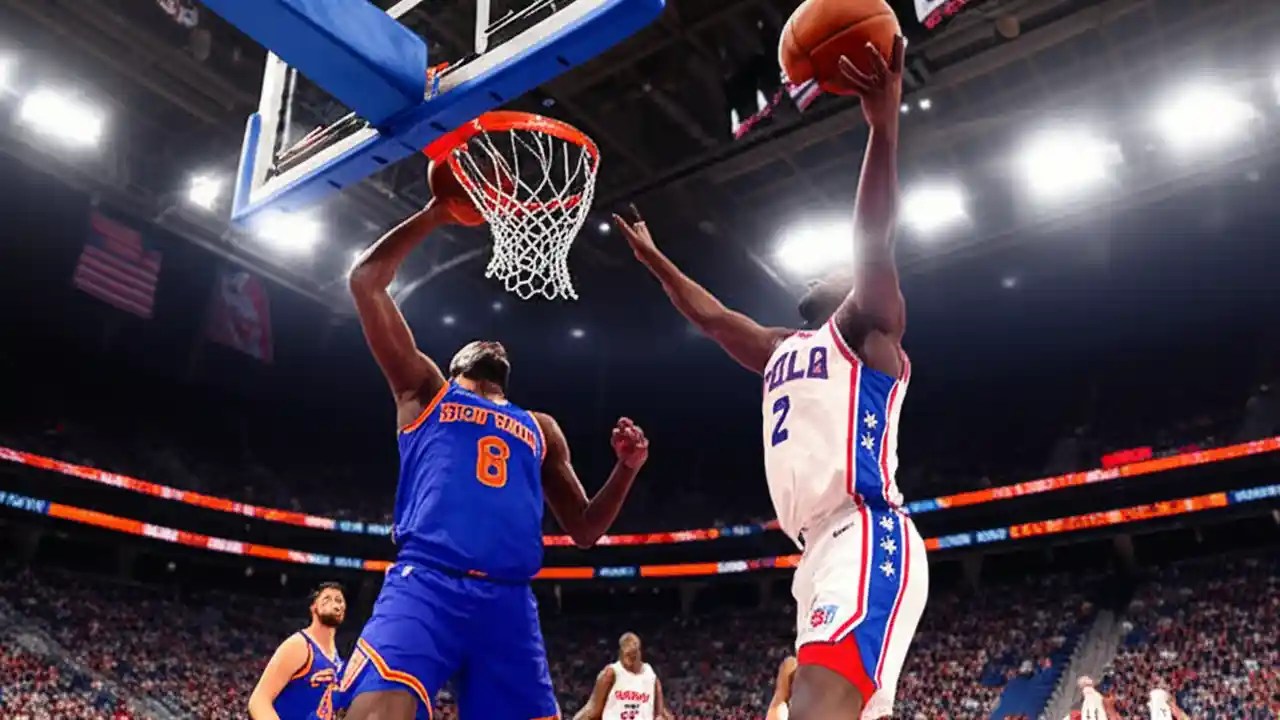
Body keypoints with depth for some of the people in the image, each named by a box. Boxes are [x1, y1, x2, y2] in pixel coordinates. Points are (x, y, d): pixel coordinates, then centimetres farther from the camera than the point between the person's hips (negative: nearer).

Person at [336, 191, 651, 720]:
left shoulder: (540, 428, 30)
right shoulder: (425, 390, 22)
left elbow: (583, 531, 25)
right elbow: (366, 280, 15)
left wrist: (627, 468, 9)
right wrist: (435, 215, 16)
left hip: (508, 600, 4)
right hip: (425, 583, -4)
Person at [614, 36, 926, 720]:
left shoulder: (867, 329, 8)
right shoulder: (782, 352, 29)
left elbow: (872, 242, -9)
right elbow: (711, 315, 38)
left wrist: (883, 126, -22)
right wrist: (653, 258, 45)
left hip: (867, 535, -9)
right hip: (821, 548, 9)